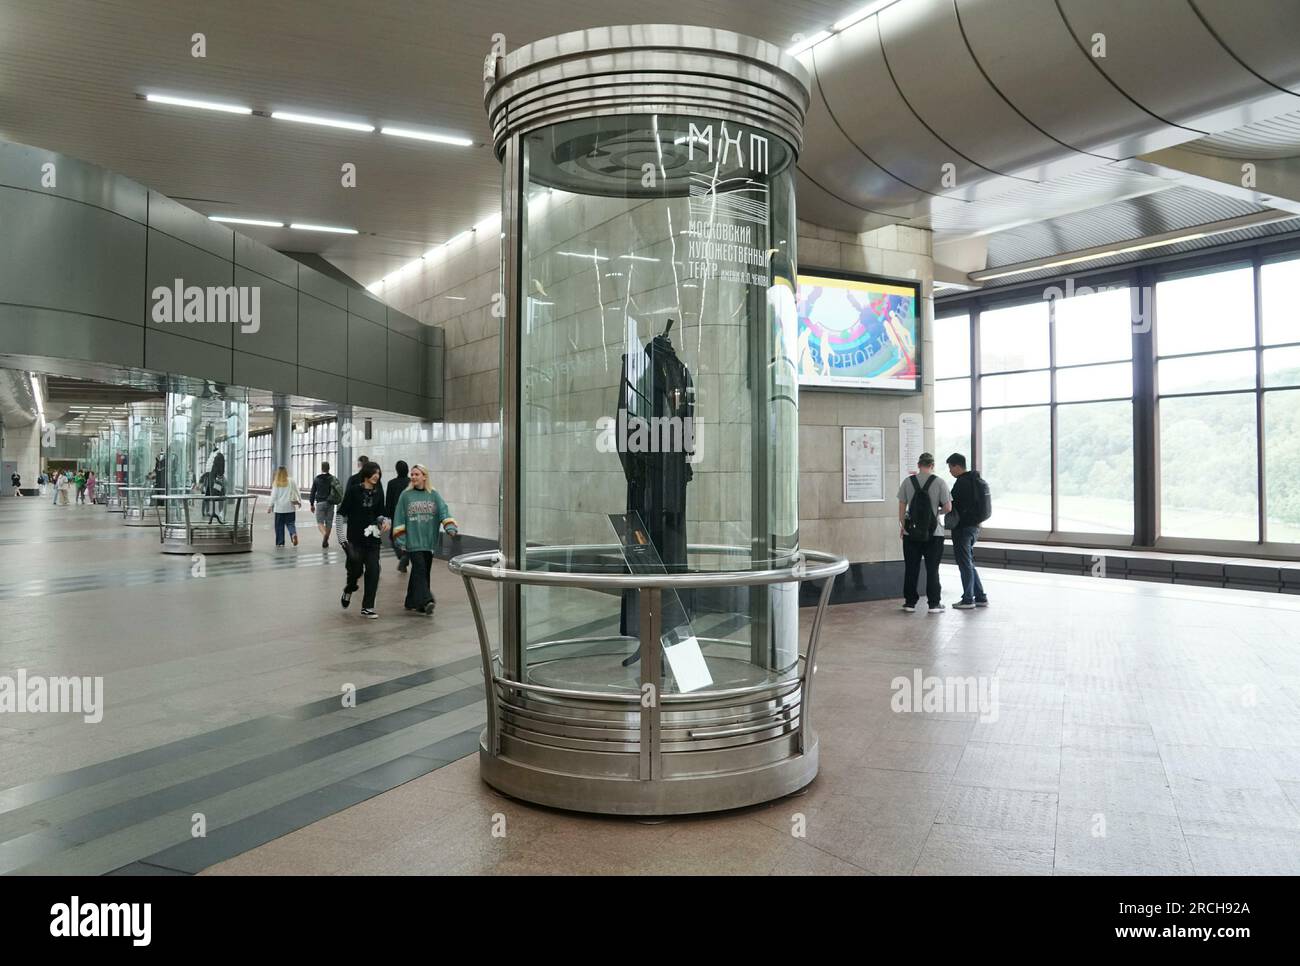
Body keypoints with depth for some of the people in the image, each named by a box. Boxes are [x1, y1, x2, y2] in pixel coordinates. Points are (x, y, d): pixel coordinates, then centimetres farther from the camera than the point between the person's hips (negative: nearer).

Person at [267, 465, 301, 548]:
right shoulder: (291, 481, 1)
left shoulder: (276, 483, -2)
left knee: (279, 526, 7)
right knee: (291, 523, 5)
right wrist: (300, 501, 17)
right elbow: (297, 493, 4)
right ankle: (294, 534, -23)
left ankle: (280, 542, 8)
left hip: (279, 508, -1)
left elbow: (274, 496, -3)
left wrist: (270, 506, 2)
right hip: (290, 507, 1)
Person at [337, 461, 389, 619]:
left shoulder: (378, 493, 6)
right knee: (356, 569, -2)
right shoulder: (354, 490, -5)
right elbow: (342, 514, -2)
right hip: (354, 539, -3)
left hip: (372, 539, 3)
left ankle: (367, 607, 5)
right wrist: (343, 537, -7)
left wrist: (384, 521, -6)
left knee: (373, 571, -4)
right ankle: (349, 589, 35)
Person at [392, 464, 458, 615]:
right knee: (420, 569, -14)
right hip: (413, 541, -3)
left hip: (429, 541, 3)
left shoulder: (434, 495, 5)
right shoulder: (406, 495, 2)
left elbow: (444, 511, -4)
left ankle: (413, 602, 20)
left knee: (423, 572, 8)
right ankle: (426, 600, -22)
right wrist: (400, 539, -3)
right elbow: (399, 518, 2)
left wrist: (450, 527, -20)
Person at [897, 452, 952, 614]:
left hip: (911, 533, 1)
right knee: (932, 569, 8)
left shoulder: (907, 482, -2)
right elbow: (948, 507, -7)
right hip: (934, 533, -1)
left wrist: (902, 526, 11)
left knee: (911, 569, 10)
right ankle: (934, 603, 11)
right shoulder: (939, 483, -6)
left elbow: (902, 507, 0)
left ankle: (910, 602, 13)